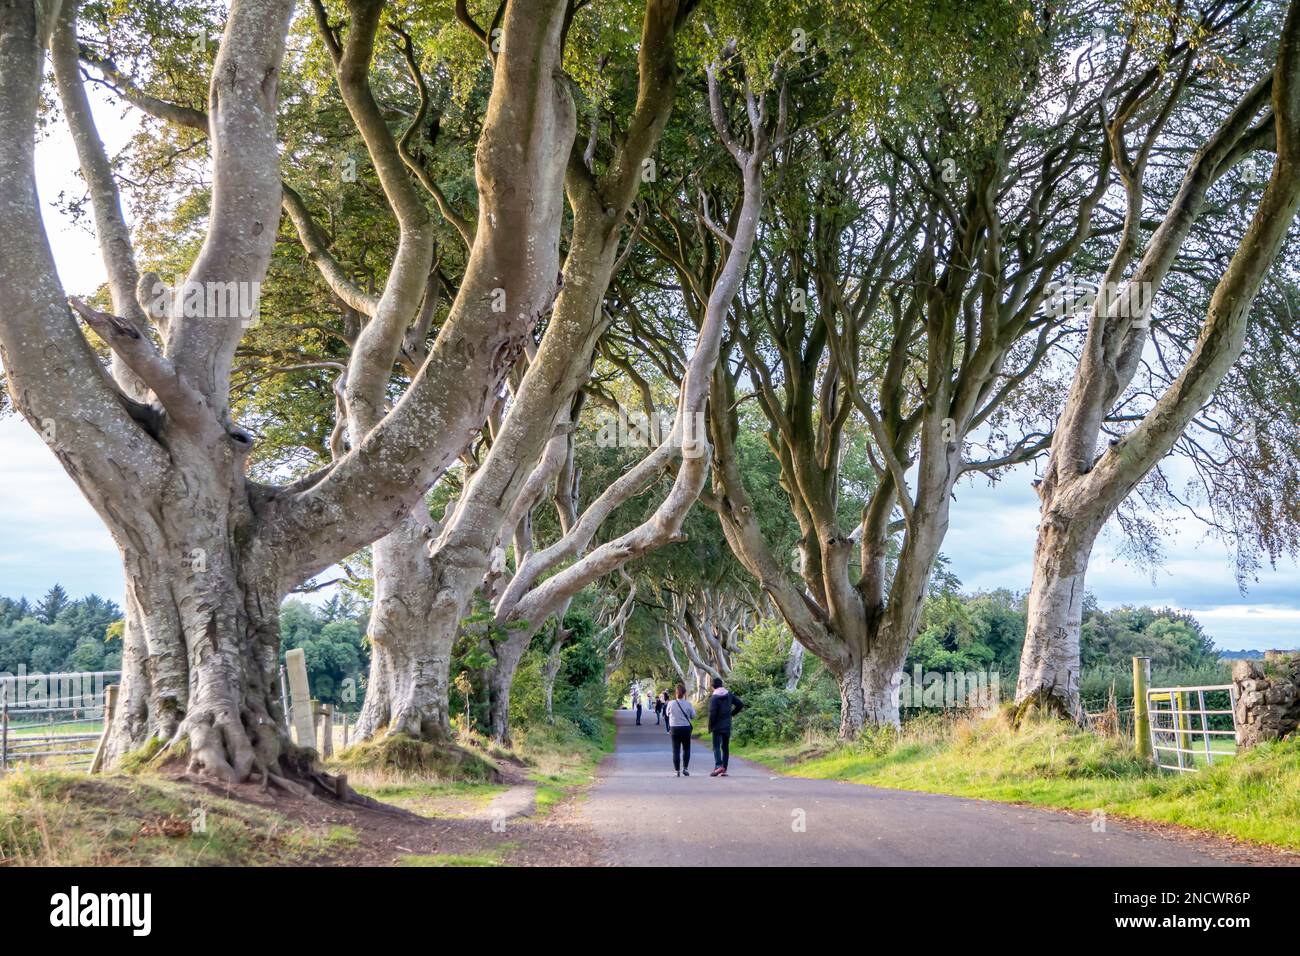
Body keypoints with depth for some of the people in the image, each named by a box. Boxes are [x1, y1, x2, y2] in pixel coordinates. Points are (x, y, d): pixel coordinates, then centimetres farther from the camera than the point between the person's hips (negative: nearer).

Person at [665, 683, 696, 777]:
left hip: (674, 729, 0)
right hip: (686, 729, 0)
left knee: (676, 750, 6)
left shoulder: (671, 704, -8)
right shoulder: (688, 704, -11)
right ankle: (685, 768, 7)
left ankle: (677, 771, 5)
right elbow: (693, 716, -2)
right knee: (686, 749, 16)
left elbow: (667, 714, 8)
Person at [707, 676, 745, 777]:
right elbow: (740, 704, 6)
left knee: (716, 746, -2)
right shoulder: (729, 694, 3)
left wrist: (710, 727, -7)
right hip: (727, 726, 5)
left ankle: (719, 765, -22)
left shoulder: (714, 697, -14)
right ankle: (724, 770, 10)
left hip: (717, 726, -5)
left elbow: (712, 713, -18)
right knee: (725, 747, 11)